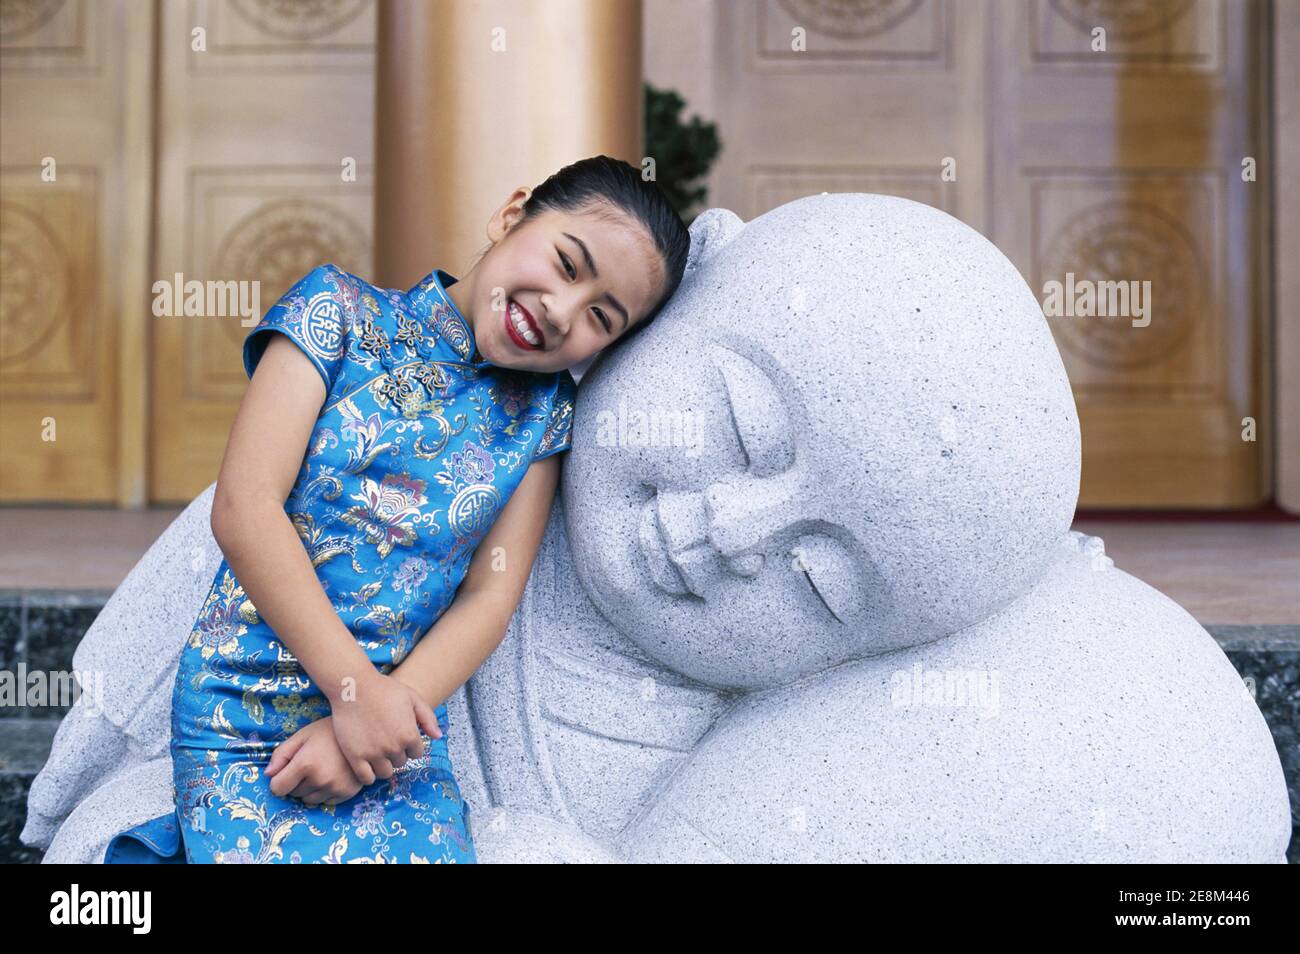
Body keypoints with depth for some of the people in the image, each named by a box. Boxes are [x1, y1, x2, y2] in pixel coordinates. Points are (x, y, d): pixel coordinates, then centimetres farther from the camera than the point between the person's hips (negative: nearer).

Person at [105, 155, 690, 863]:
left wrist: (377, 712, -13)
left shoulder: (544, 410, 8)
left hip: (399, 722, 3)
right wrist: (354, 689, -14)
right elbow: (243, 510, -10)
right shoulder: (342, 312, -2)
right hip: (241, 711, -3)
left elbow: (492, 595, 2)